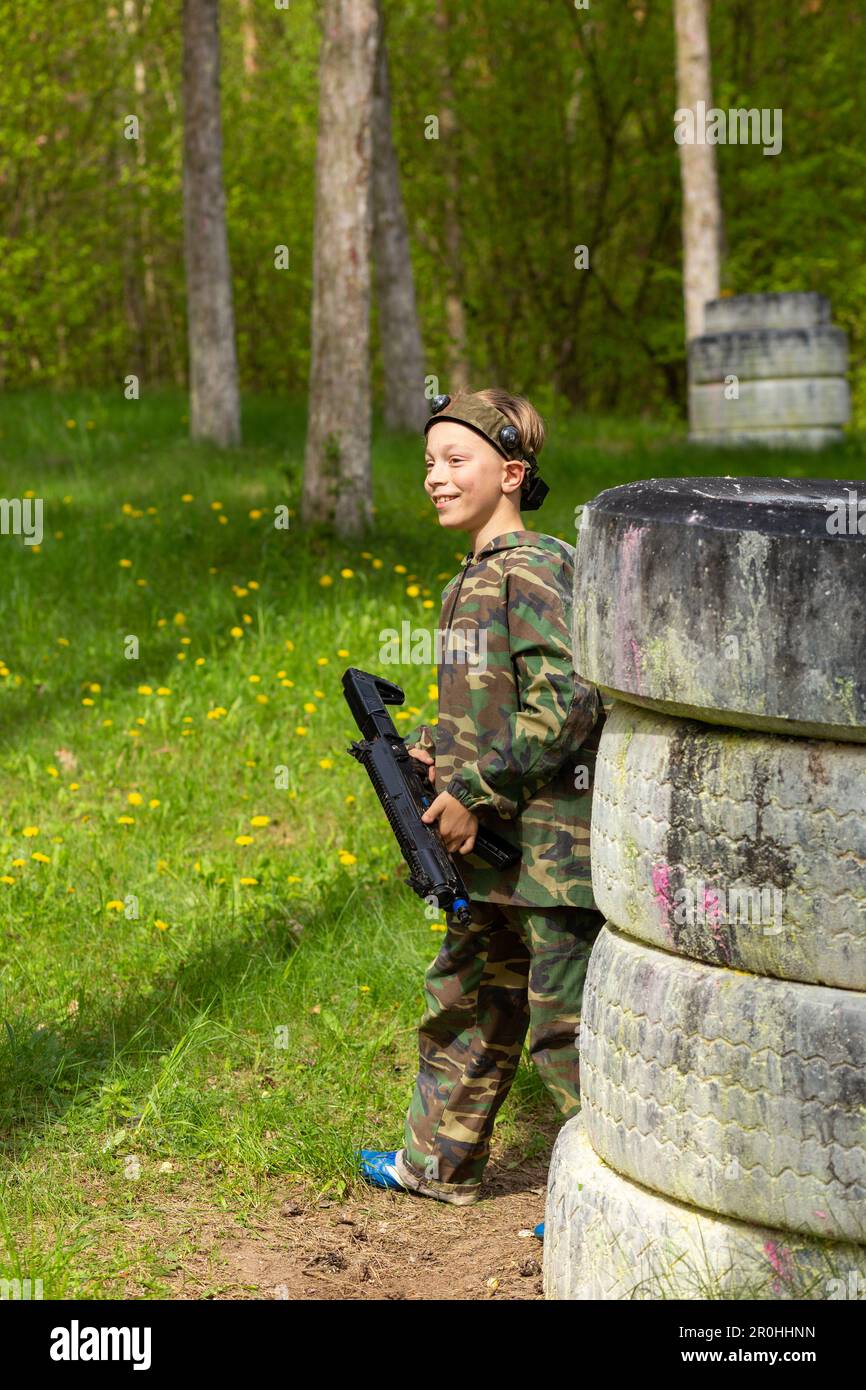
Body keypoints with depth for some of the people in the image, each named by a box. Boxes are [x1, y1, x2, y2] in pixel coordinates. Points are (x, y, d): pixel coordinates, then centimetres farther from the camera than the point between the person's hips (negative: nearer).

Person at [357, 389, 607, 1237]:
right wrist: (428, 751, 6)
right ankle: (439, 1165, 37)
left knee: (566, 1025, -2)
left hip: (554, 841, -10)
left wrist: (473, 789, -20)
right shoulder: (474, 579, 13)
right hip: (492, 846, 10)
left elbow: (568, 703, -23)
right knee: (466, 1000, 21)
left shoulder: (531, 572, -16)